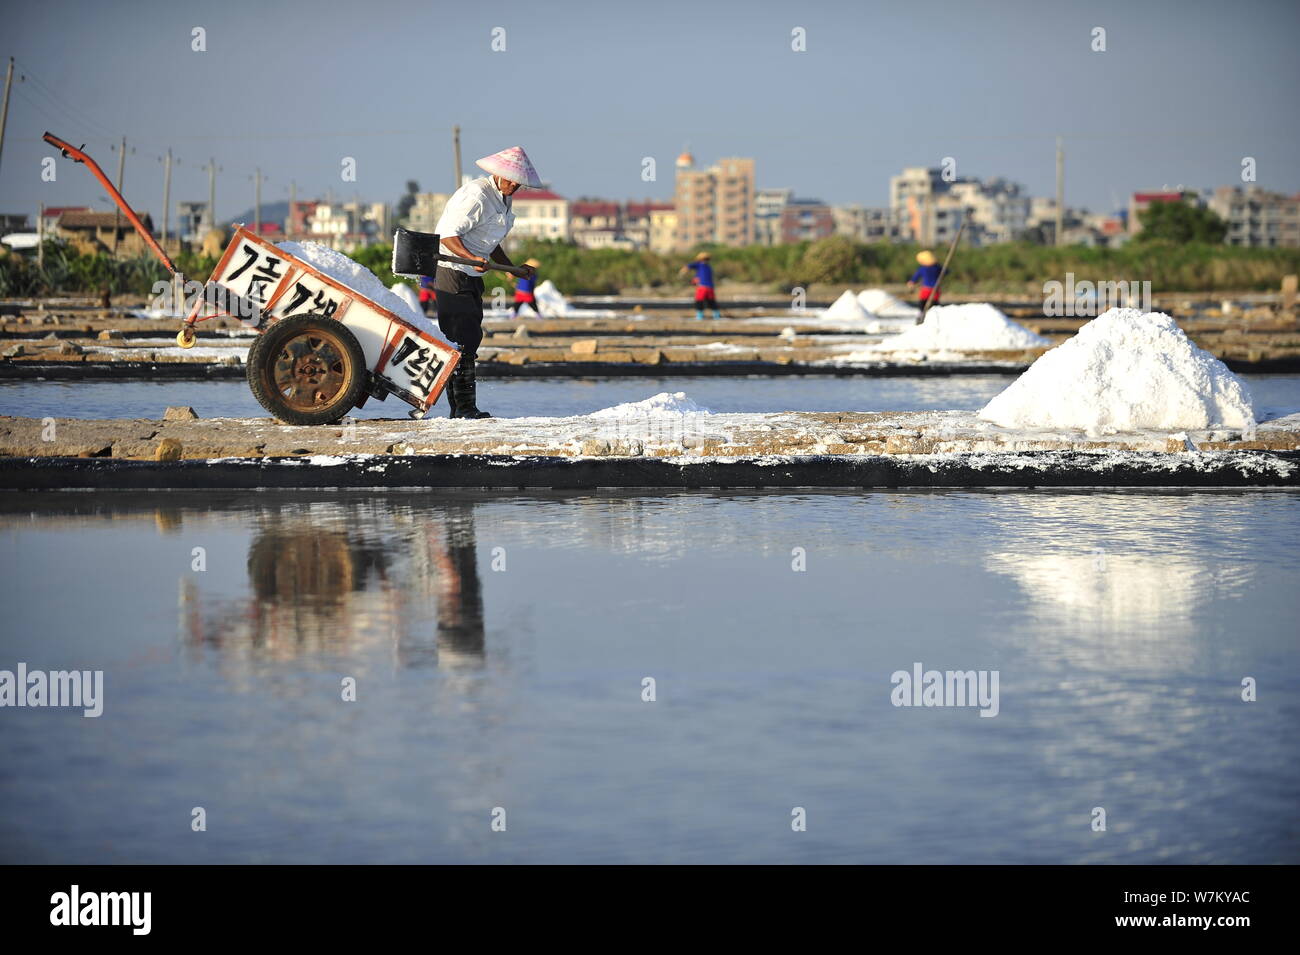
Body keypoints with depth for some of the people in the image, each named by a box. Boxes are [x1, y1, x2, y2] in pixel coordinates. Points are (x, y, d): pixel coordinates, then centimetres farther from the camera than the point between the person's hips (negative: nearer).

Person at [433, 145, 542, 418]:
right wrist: (472, 258, -34)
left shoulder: (502, 199, 15)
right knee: (463, 338, -12)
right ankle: (463, 407, -11)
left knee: (470, 339, 11)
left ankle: (463, 407, 17)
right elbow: (448, 234, -23)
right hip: (452, 272, -10)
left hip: (471, 276, 10)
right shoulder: (476, 195, -17)